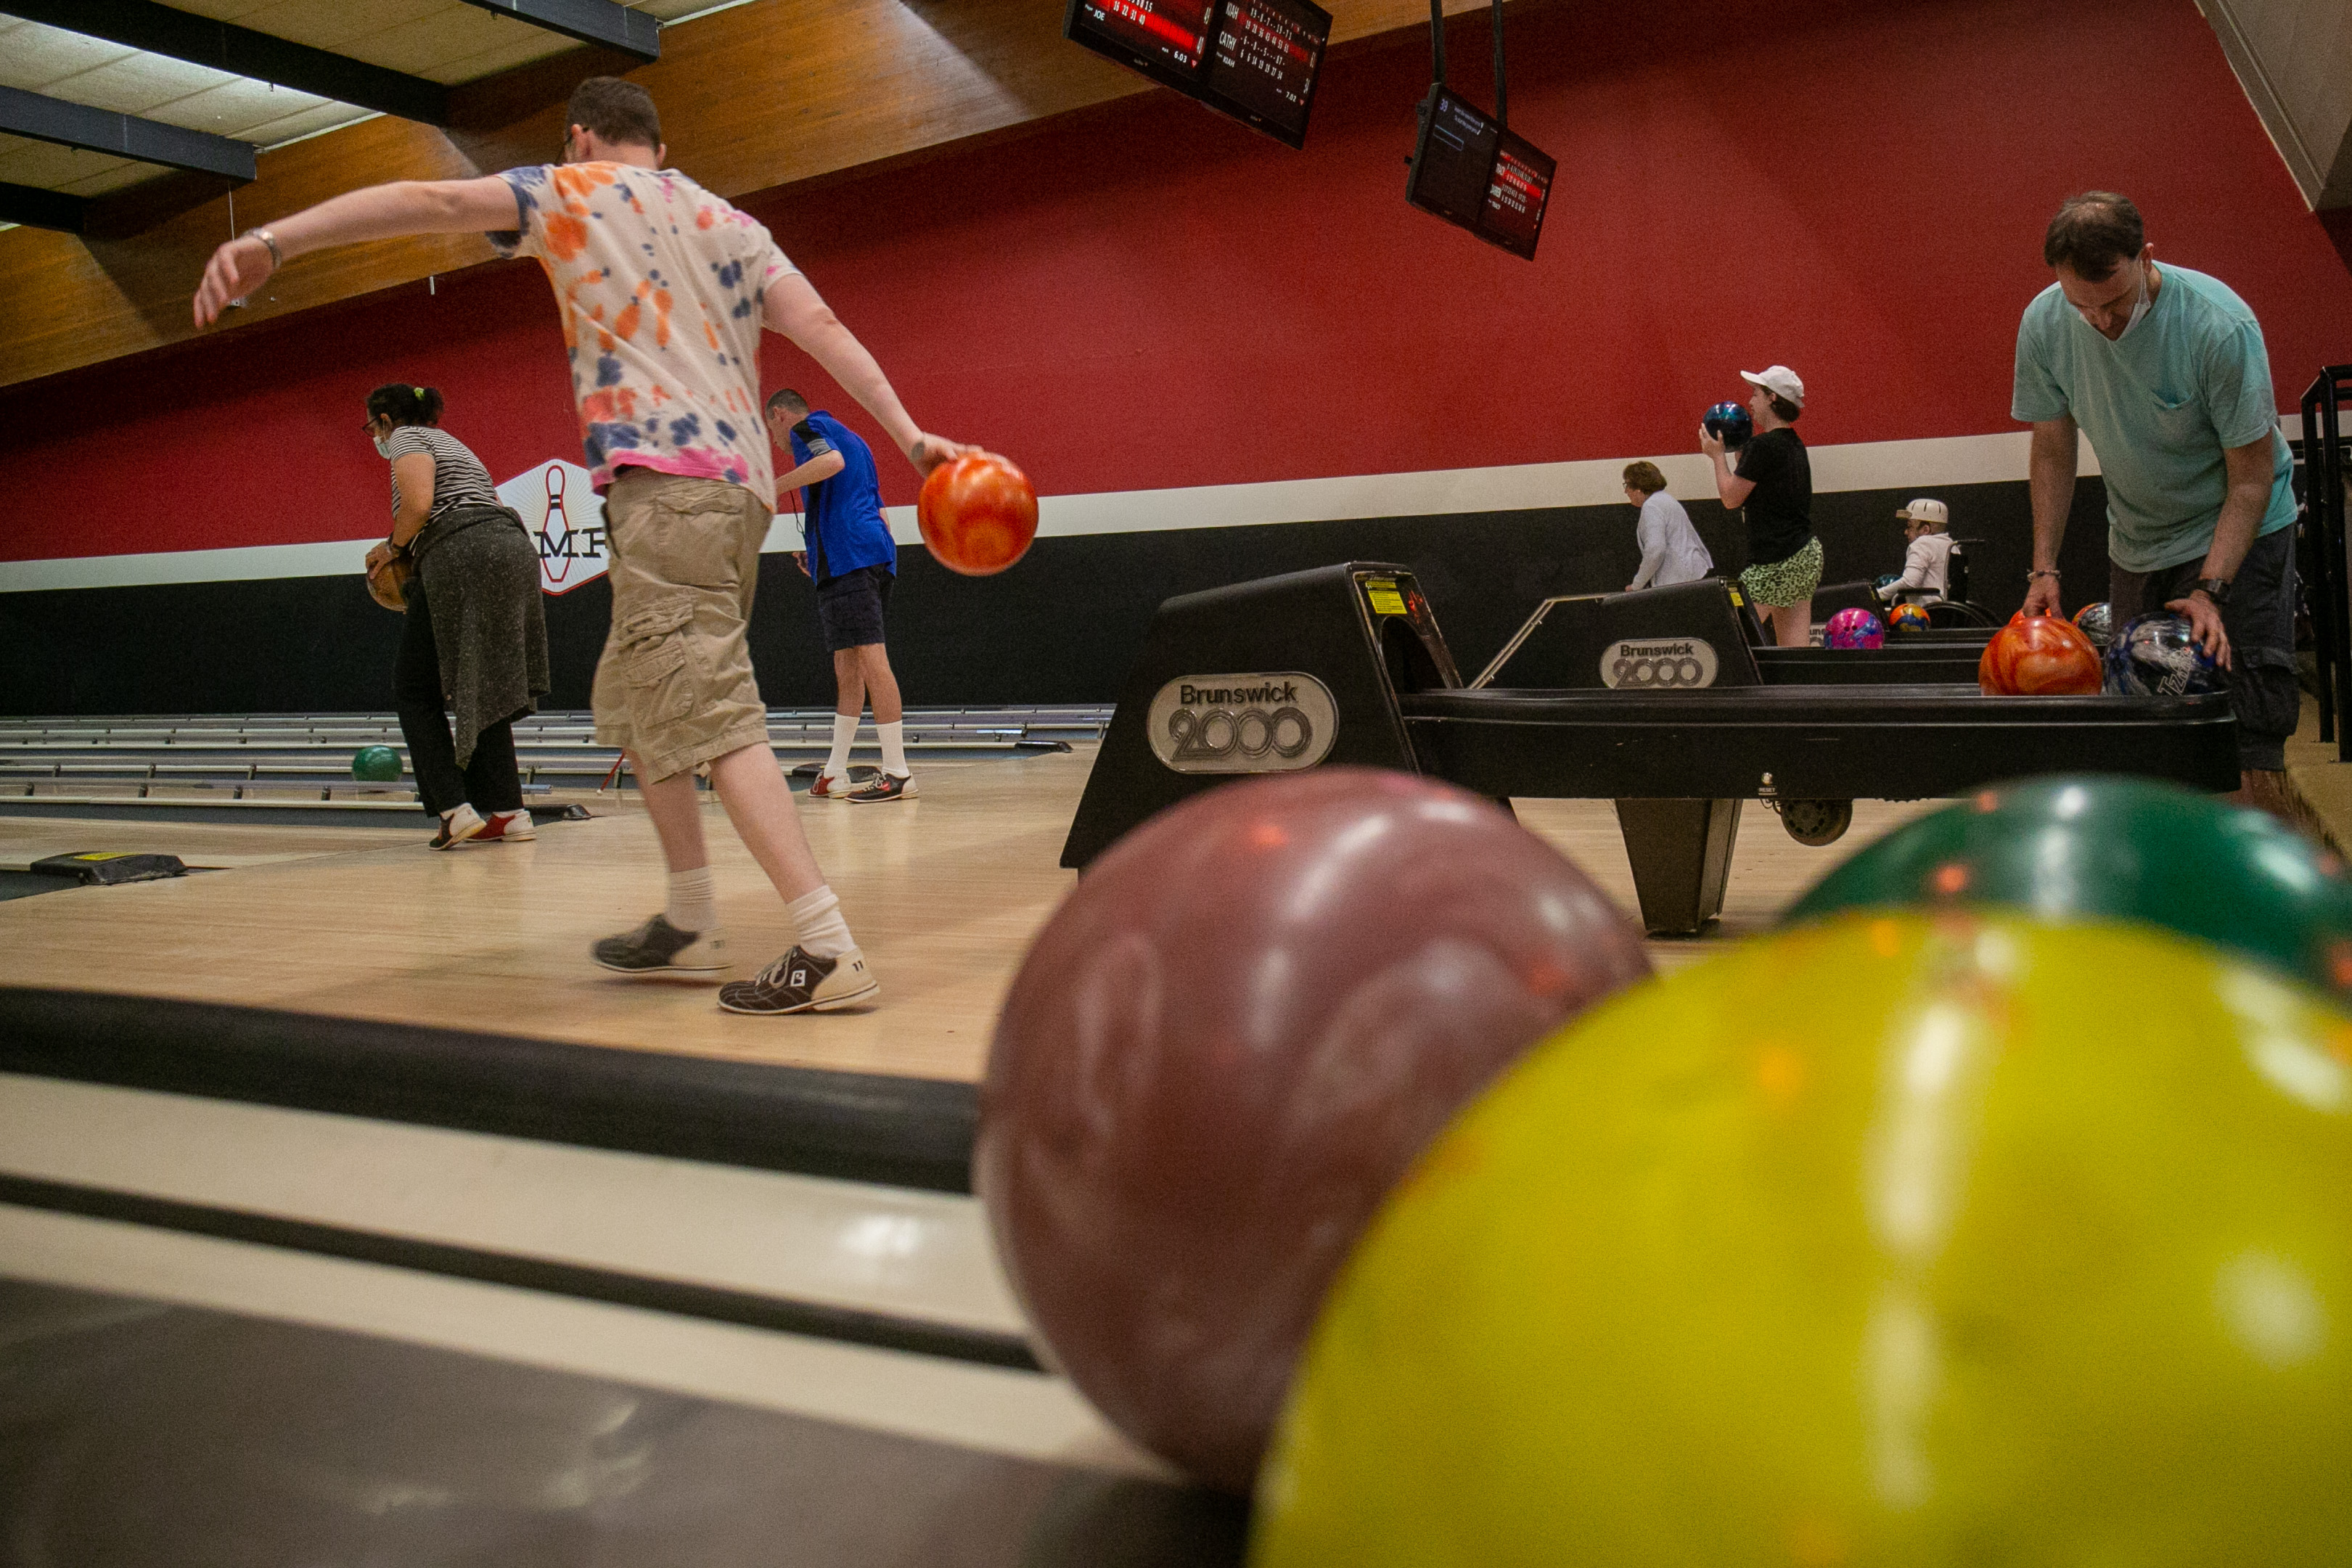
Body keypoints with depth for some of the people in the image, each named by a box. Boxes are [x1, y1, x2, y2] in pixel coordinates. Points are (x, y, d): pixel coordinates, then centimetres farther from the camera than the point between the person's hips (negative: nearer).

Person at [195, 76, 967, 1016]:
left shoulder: (574, 192, 9)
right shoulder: (731, 224, 24)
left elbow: (434, 201, -6)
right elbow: (821, 326, 12)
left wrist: (273, 241, -14)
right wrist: (907, 434, 5)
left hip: (665, 480, -8)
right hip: (742, 484, 8)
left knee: (708, 717, -14)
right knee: (632, 702, 19)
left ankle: (829, 950, -23)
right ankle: (691, 925, 20)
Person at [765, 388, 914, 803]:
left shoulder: (808, 426, 3)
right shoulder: (853, 439, 30)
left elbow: (832, 461, -21)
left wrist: (777, 487, -12)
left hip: (847, 555, -10)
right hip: (877, 553, 10)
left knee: (869, 656, -13)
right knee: (847, 665, 11)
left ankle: (897, 773, -17)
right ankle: (834, 775, 14)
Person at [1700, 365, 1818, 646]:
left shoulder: (1763, 445, -15)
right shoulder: (1794, 444, 15)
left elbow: (1731, 499, -9)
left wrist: (1717, 455, 4)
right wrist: (1740, 454, 21)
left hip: (1777, 564, -10)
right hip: (1807, 554, 10)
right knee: (1795, 652, 6)